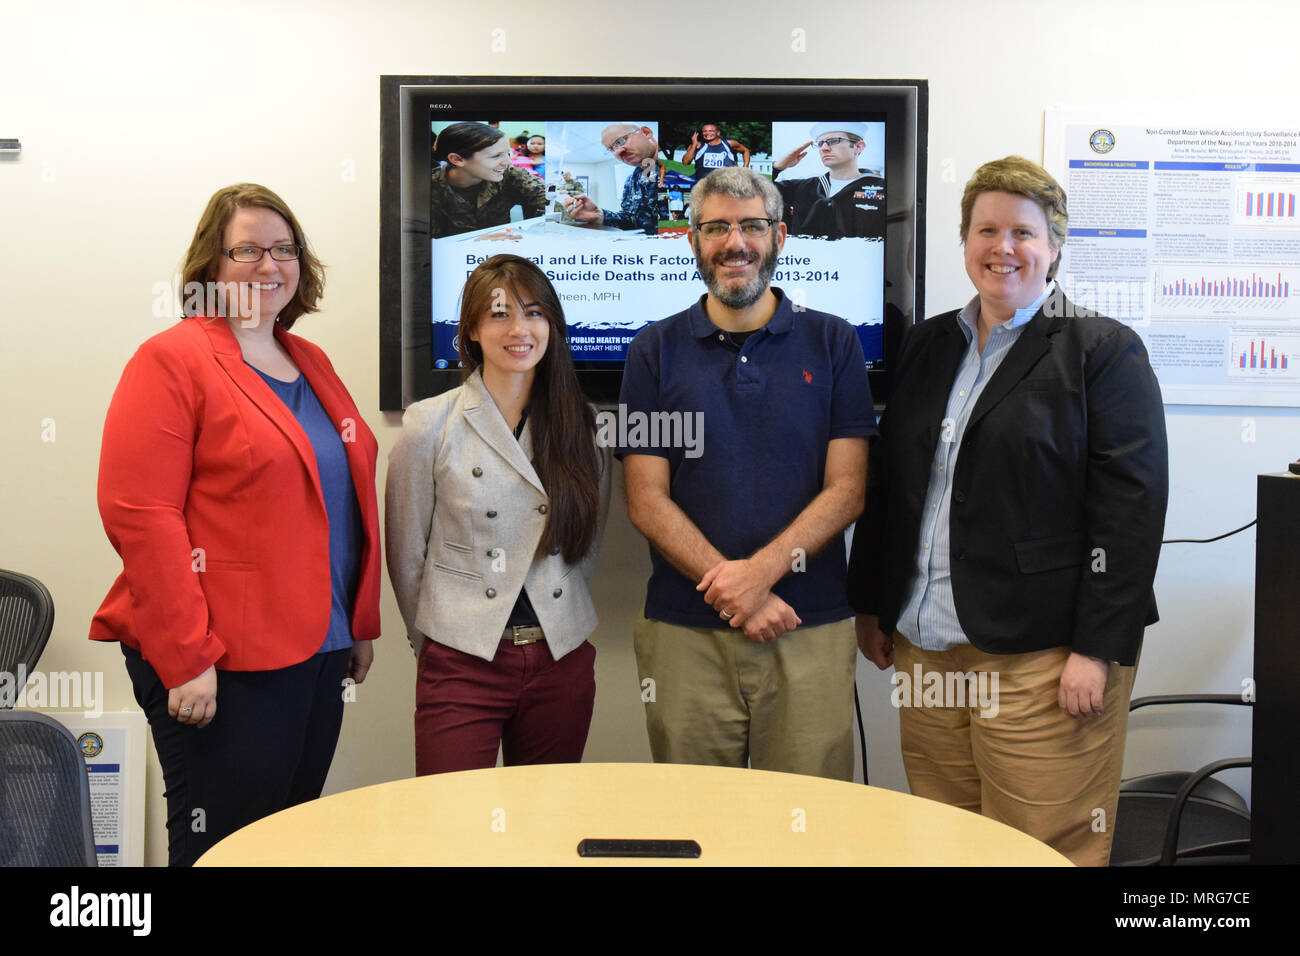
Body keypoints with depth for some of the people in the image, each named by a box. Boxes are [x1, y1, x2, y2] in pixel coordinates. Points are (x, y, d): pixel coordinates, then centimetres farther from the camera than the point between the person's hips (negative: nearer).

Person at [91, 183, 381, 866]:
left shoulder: (311, 363, 15)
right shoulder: (172, 361, -7)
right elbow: (139, 514, -15)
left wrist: (361, 625, 18)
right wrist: (186, 658, -19)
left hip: (318, 653, 7)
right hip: (220, 669, -7)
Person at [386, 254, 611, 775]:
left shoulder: (580, 425, 5)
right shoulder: (429, 425, -5)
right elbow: (406, 556, 3)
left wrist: (552, 628, 13)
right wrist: (437, 642, 8)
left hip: (563, 664, 3)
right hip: (461, 667, -3)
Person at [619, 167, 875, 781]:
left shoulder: (832, 343, 6)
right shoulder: (656, 351, 6)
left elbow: (846, 491, 0)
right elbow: (647, 501, 0)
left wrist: (761, 570, -15)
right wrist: (734, 592, -11)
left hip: (811, 632, 0)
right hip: (684, 633, 0)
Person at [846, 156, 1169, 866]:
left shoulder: (1104, 349, -2)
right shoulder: (927, 345, 15)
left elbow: (1130, 507, -9)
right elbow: (888, 483, 19)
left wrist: (1099, 648, -14)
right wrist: (870, 604, 15)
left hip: (1041, 658, -5)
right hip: (926, 648, 5)